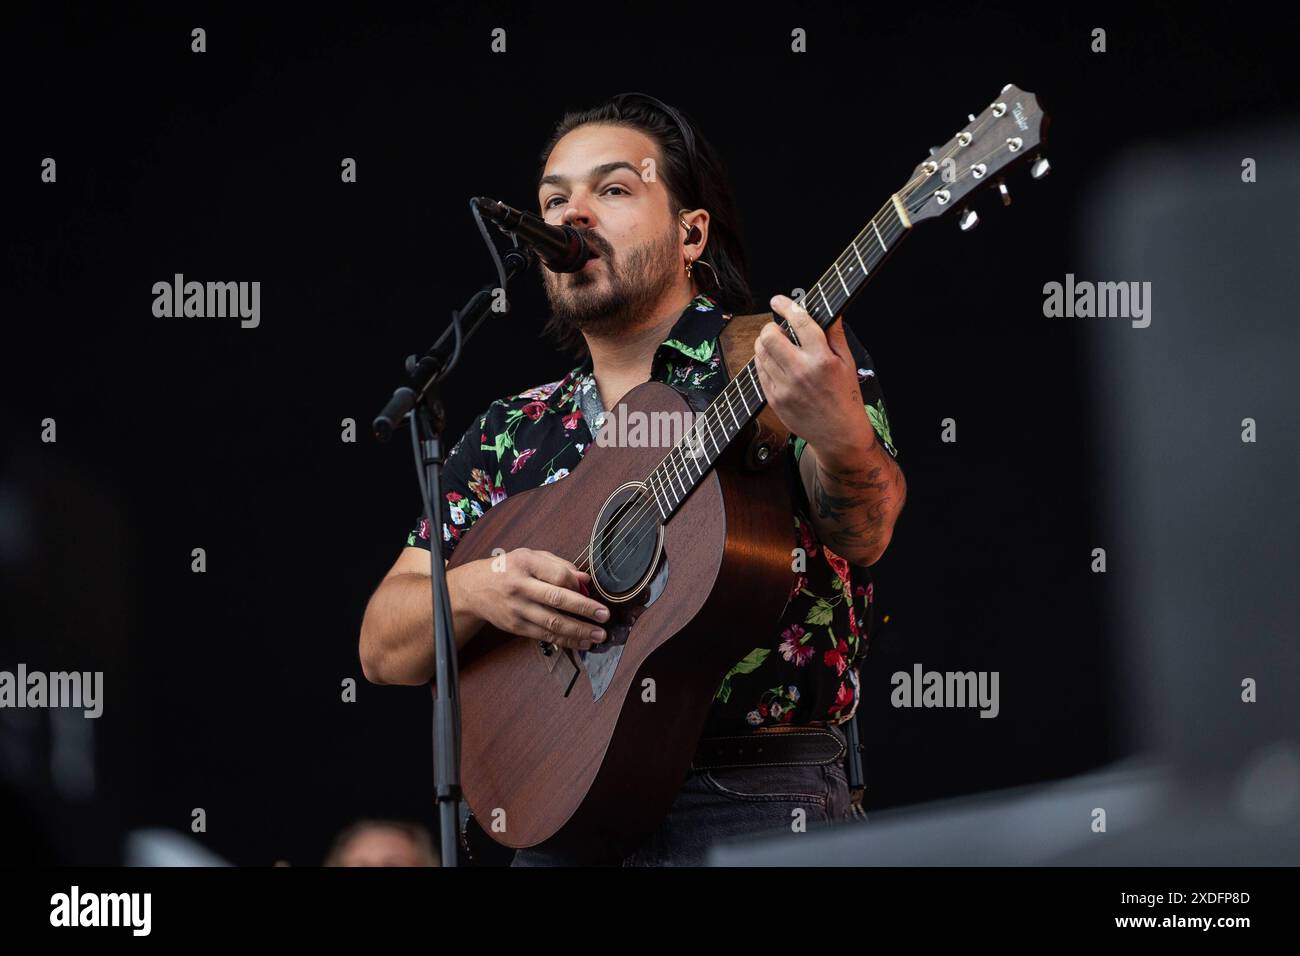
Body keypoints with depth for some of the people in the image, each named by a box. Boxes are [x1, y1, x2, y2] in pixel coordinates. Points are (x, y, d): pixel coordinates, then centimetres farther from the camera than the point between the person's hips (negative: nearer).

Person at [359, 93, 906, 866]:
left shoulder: (776, 355, 5)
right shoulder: (511, 436, 17)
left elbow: (862, 535, -13)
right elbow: (386, 650, 14)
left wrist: (840, 438, -36)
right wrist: (475, 588, -8)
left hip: (753, 803, -4)